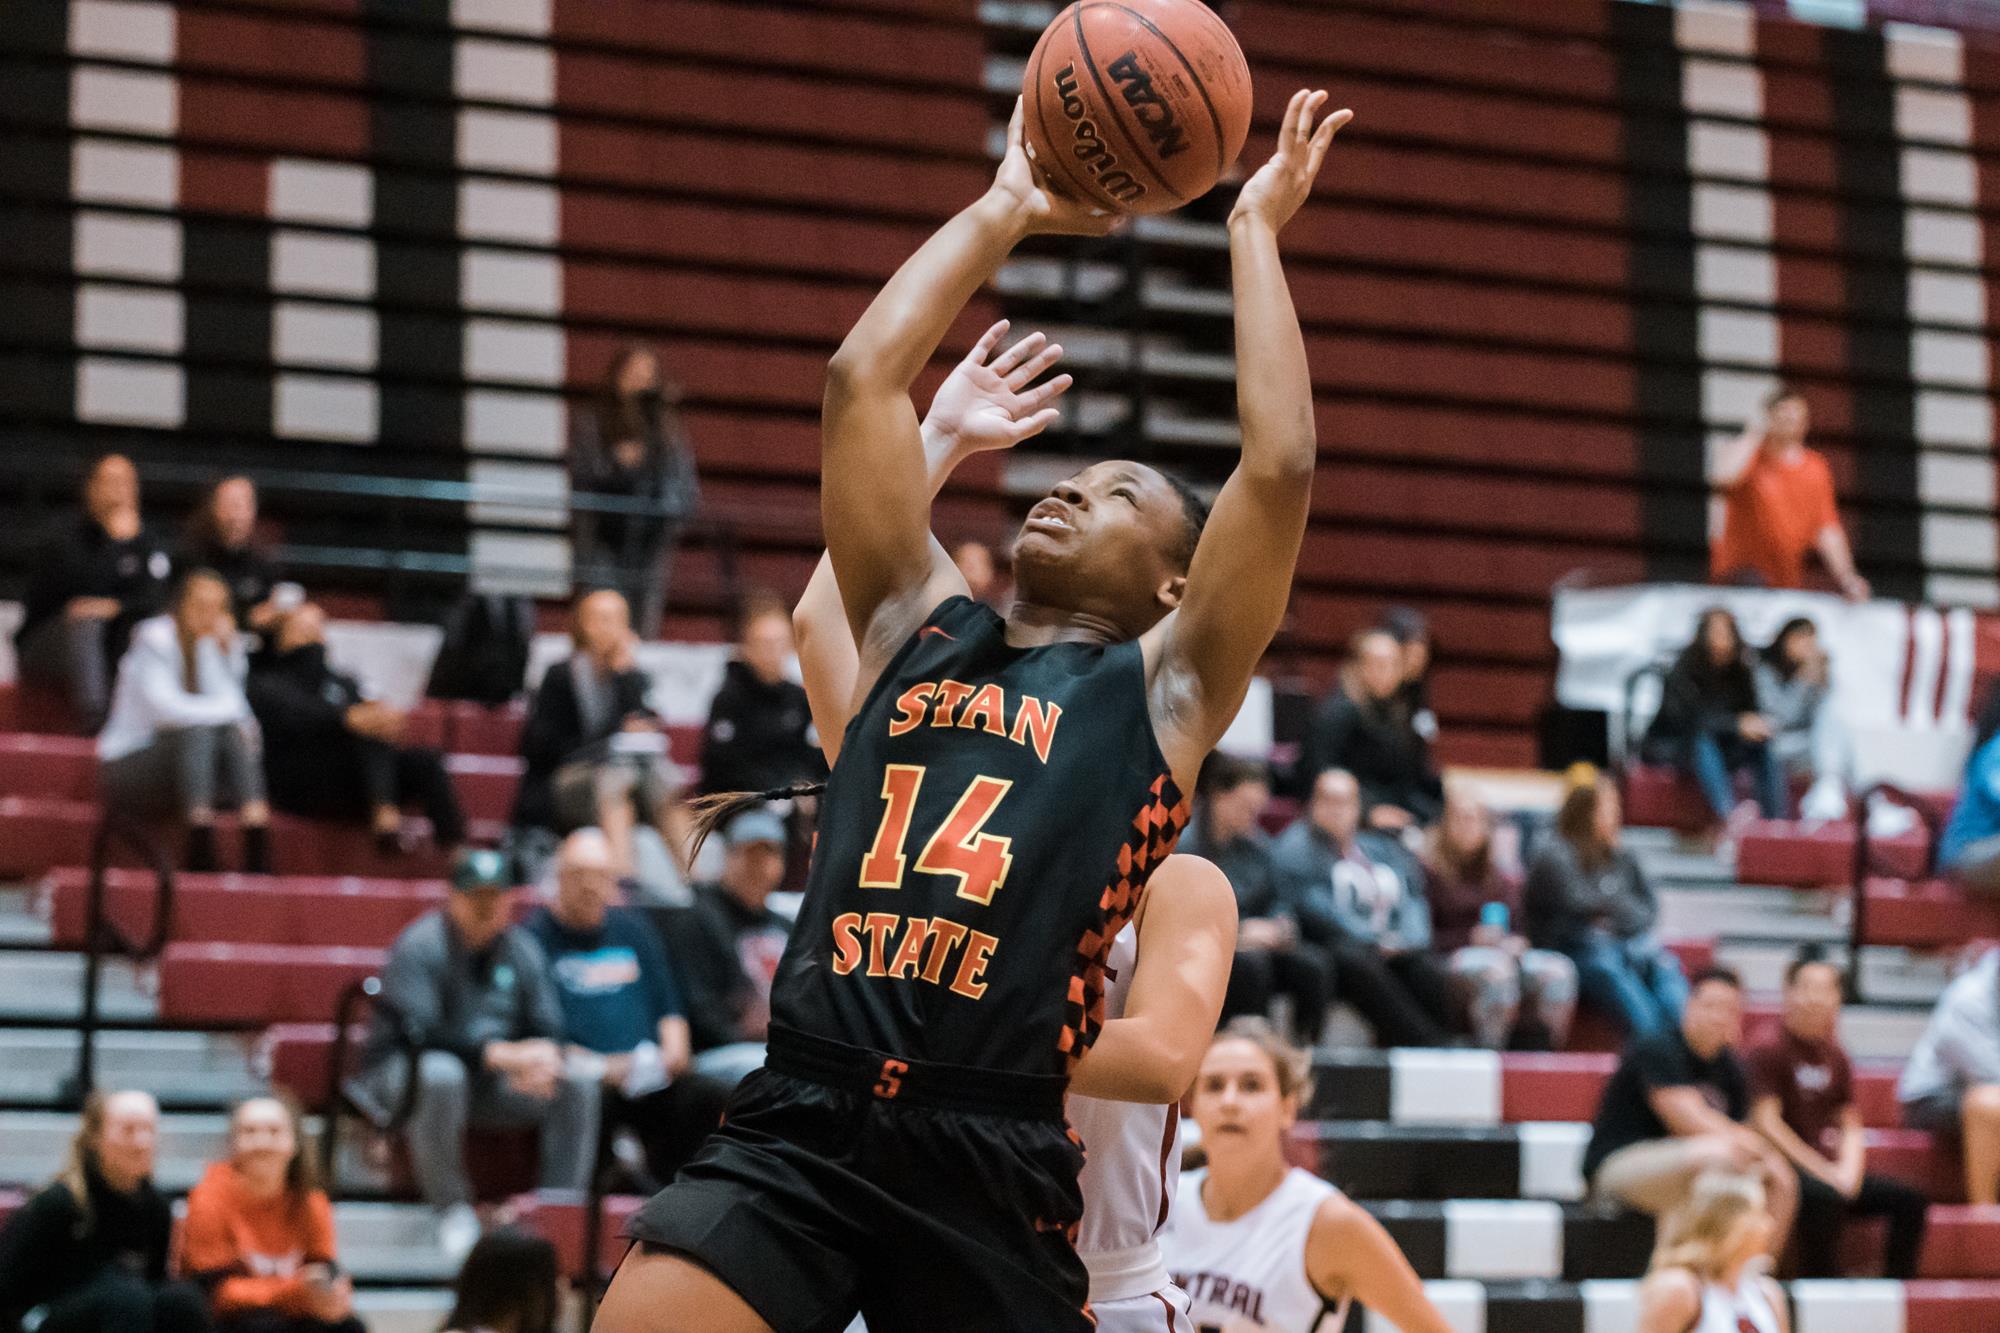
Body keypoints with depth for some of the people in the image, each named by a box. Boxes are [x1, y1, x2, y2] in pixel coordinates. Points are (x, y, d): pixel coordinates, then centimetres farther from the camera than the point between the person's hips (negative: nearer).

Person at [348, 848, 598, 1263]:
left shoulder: (521, 948, 7)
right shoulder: (420, 945, -12)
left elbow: (548, 1027, 4)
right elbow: (420, 1030, -24)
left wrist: (541, 1057, -23)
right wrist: (496, 1054, -33)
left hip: (494, 1079, 6)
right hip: (403, 1070, -6)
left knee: (579, 1084, -14)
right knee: (440, 1074, -41)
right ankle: (452, 1209, -27)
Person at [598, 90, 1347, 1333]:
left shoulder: (1166, 688, 11)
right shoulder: (919, 624, 20)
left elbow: (1281, 463, 0)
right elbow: (863, 379, 15)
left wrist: (1254, 228, 11)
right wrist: (1005, 213, 22)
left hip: (989, 1161, -2)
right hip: (795, 1125, 2)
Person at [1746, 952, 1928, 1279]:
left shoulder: (1835, 1058, 15)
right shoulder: (1769, 1052, -5)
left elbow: (1851, 1126, 14)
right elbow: (1767, 1123, -12)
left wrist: (1848, 1170, -7)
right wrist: (1823, 1171, -15)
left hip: (1832, 1169, 7)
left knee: (1910, 1200, -9)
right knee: (1824, 1197, -38)